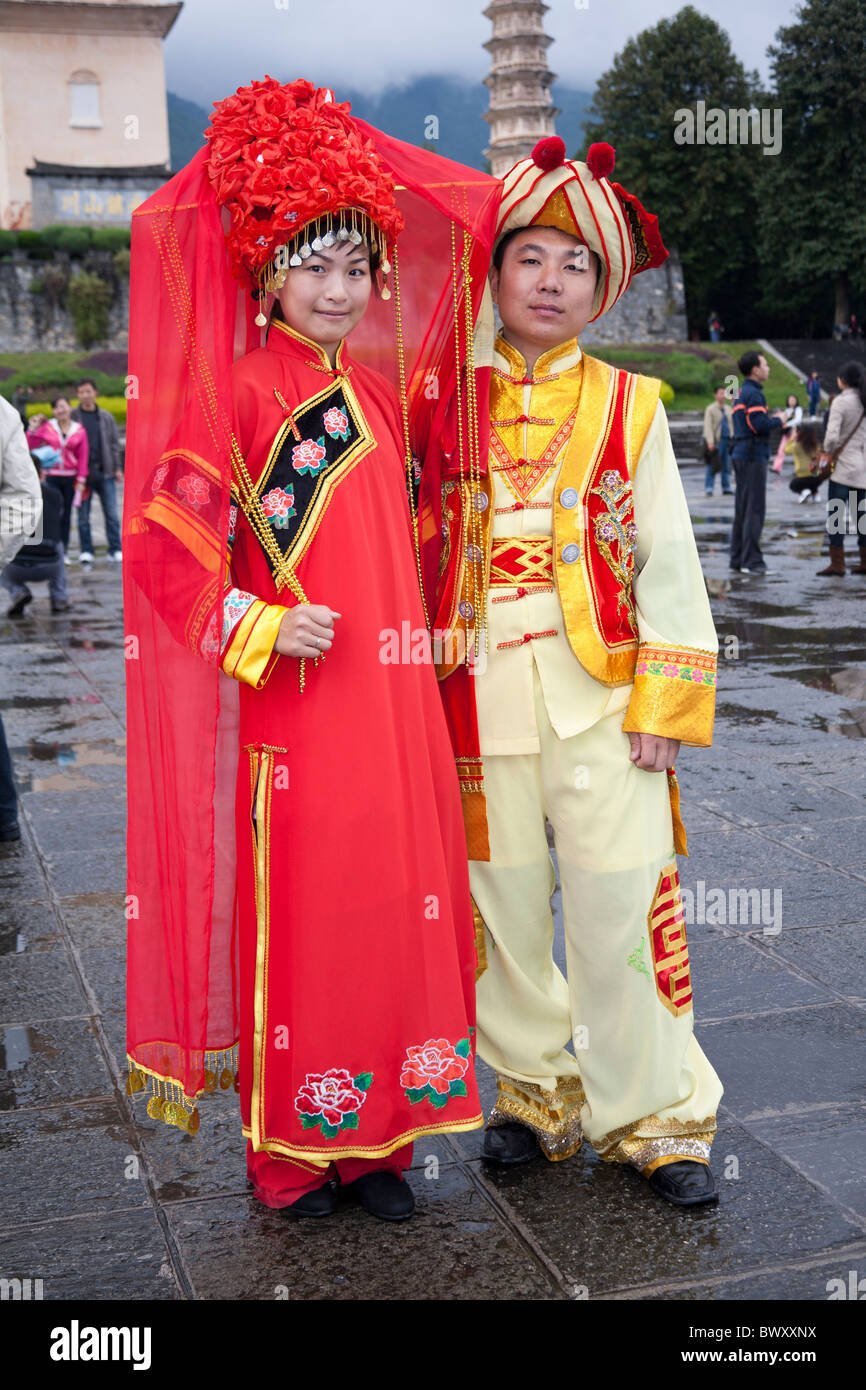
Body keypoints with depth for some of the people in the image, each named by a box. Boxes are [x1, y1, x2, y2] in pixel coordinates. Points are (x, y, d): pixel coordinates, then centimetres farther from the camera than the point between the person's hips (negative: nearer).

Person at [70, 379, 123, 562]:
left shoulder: (106, 417, 9)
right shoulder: (72, 417, 2)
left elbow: (114, 443, 13)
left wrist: (117, 468, 5)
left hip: (104, 472, 1)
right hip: (82, 473, -1)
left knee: (111, 513, 0)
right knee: (83, 516, 3)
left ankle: (115, 549, 6)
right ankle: (86, 551, 11)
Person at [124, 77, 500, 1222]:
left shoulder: (378, 389, 13)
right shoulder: (239, 388, -7)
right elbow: (167, 539, -13)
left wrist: (415, 637, 17)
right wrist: (261, 628, -17)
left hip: (394, 695, 6)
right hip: (292, 702, -6)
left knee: (399, 905, 9)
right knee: (295, 918, 4)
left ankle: (376, 1141, 25)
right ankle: (291, 1155, 21)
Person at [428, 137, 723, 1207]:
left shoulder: (629, 406, 5)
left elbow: (668, 565, 2)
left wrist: (662, 706, -6)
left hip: (598, 686, -1)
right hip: (480, 692, 2)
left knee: (620, 911, -1)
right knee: (504, 906, 9)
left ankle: (654, 1115, 16)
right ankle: (534, 1090, 28)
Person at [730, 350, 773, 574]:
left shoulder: (741, 393, 17)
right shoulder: (753, 394, -13)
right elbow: (760, 425, -21)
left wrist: (773, 421, 11)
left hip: (740, 455, 10)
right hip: (753, 456, -10)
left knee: (742, 509, 12)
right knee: (755, 509, -9)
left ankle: (738, 558, 16)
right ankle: (751, 561, -9)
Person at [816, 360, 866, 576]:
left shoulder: (841, 402, -11)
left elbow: (832, 436, -18)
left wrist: (828, 451, 0)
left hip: (844, 466, -6)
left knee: (836, 514, -1)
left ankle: (837, 562, -4)